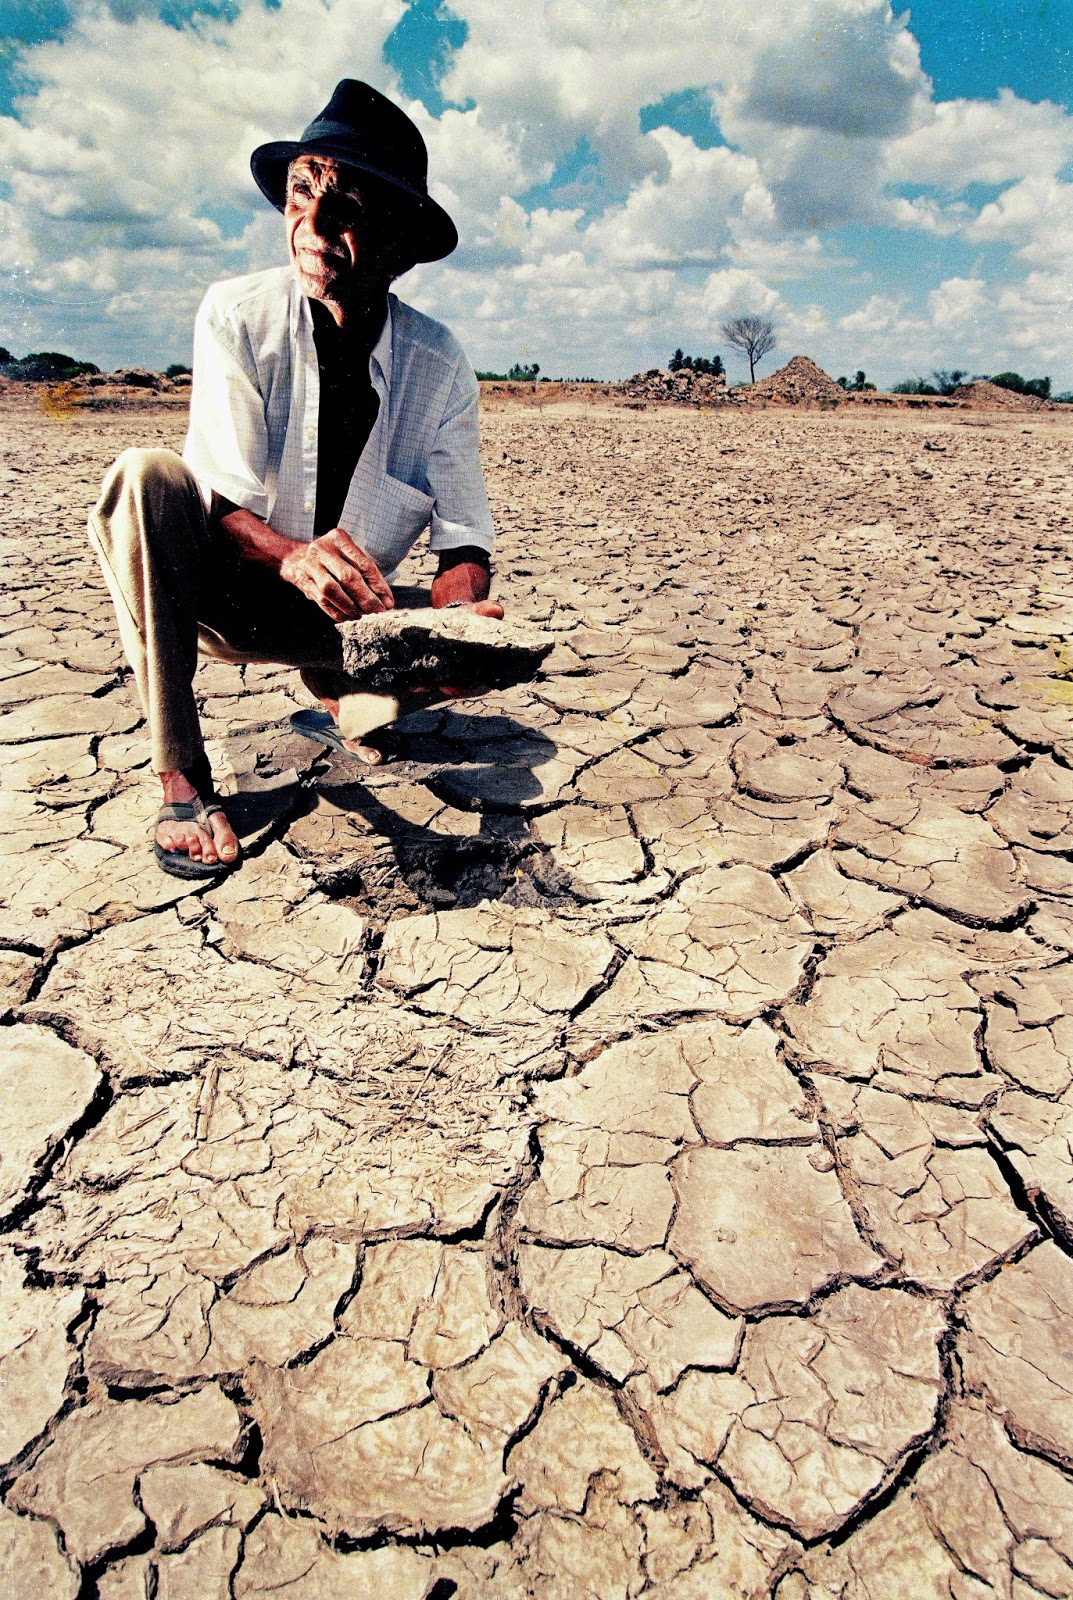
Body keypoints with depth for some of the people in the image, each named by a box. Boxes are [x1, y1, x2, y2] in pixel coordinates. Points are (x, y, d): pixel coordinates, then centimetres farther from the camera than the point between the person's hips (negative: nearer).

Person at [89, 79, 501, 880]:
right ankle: (182, 780, -24)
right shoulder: (237, 316, -13)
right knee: (146, 474, -31)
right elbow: (221, 504, -20)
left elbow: (464, 538, -12)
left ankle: (336, 696, 13)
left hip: (346, 613, 2)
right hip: (219, 592, -1)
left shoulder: (438, 363, -9)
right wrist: (295, 558, -43)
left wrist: (463, 618, -35)